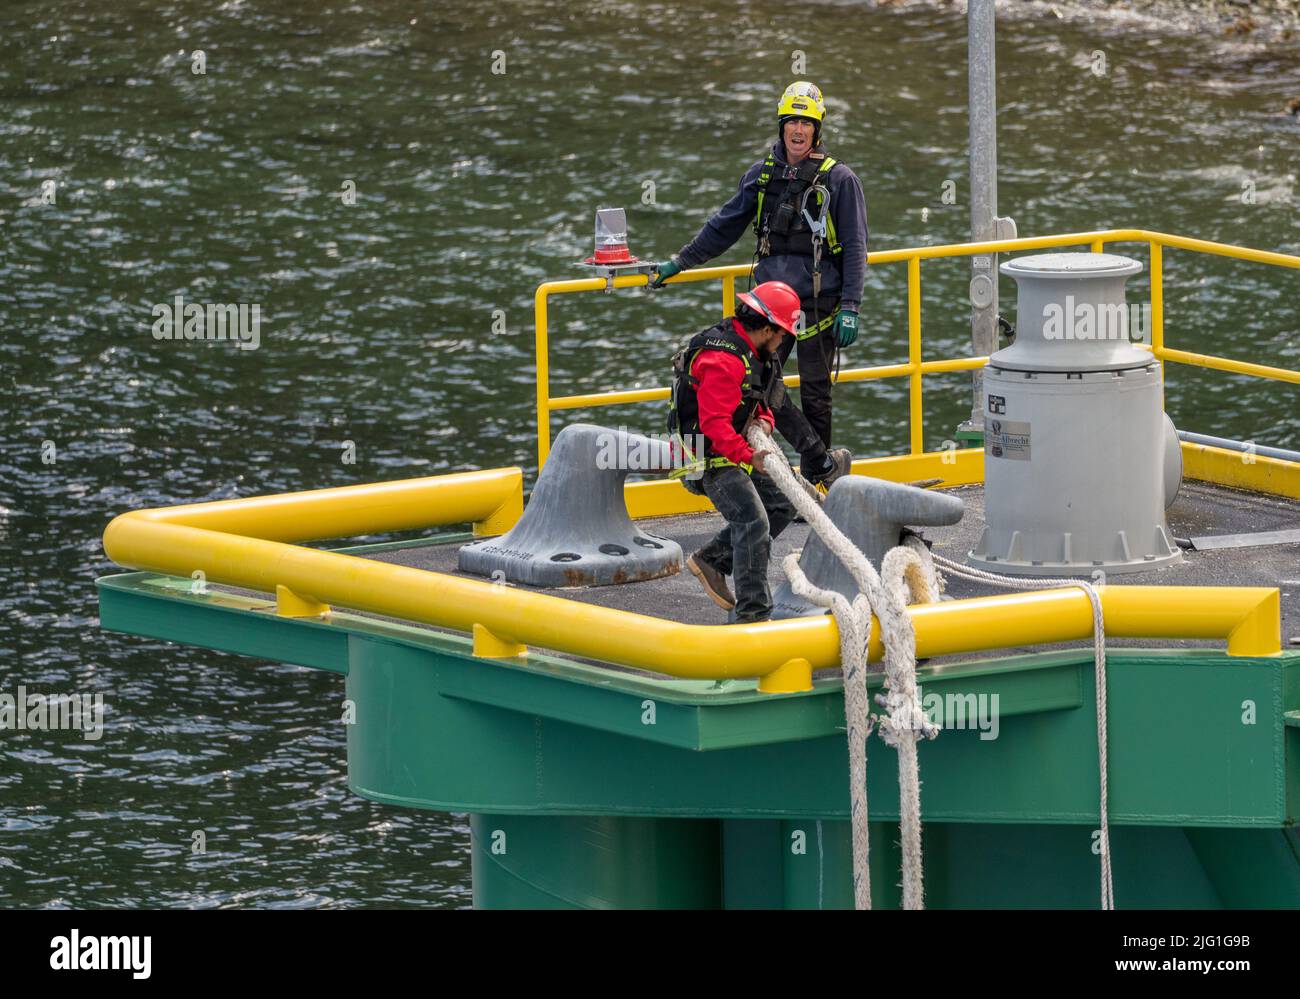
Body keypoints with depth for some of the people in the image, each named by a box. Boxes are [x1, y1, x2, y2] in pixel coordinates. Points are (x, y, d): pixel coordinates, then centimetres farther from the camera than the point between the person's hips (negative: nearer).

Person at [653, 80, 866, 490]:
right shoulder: (762, 175, 10)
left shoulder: (838, 180, -2)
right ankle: (825, 461, -5)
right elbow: (725, 226, 20)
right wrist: (680, 262, 19)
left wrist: (850, 308, -9)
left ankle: (814, 477, 13)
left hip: (818, 301, -4)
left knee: (814, 393, 2)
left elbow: (854, 249, -3)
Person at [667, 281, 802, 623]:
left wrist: (764, 421, -2)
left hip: (736, 450, 10)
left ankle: (711, 561, 17)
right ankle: (753, 614, -15)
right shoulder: (723, 360, -27)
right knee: (753, 523, -16)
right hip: (711, 457, -10)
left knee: (781, 505, 15)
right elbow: (714, 423, -33)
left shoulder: (753, 352, 6)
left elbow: (760, 401, 20)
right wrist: (749, 456, -38)